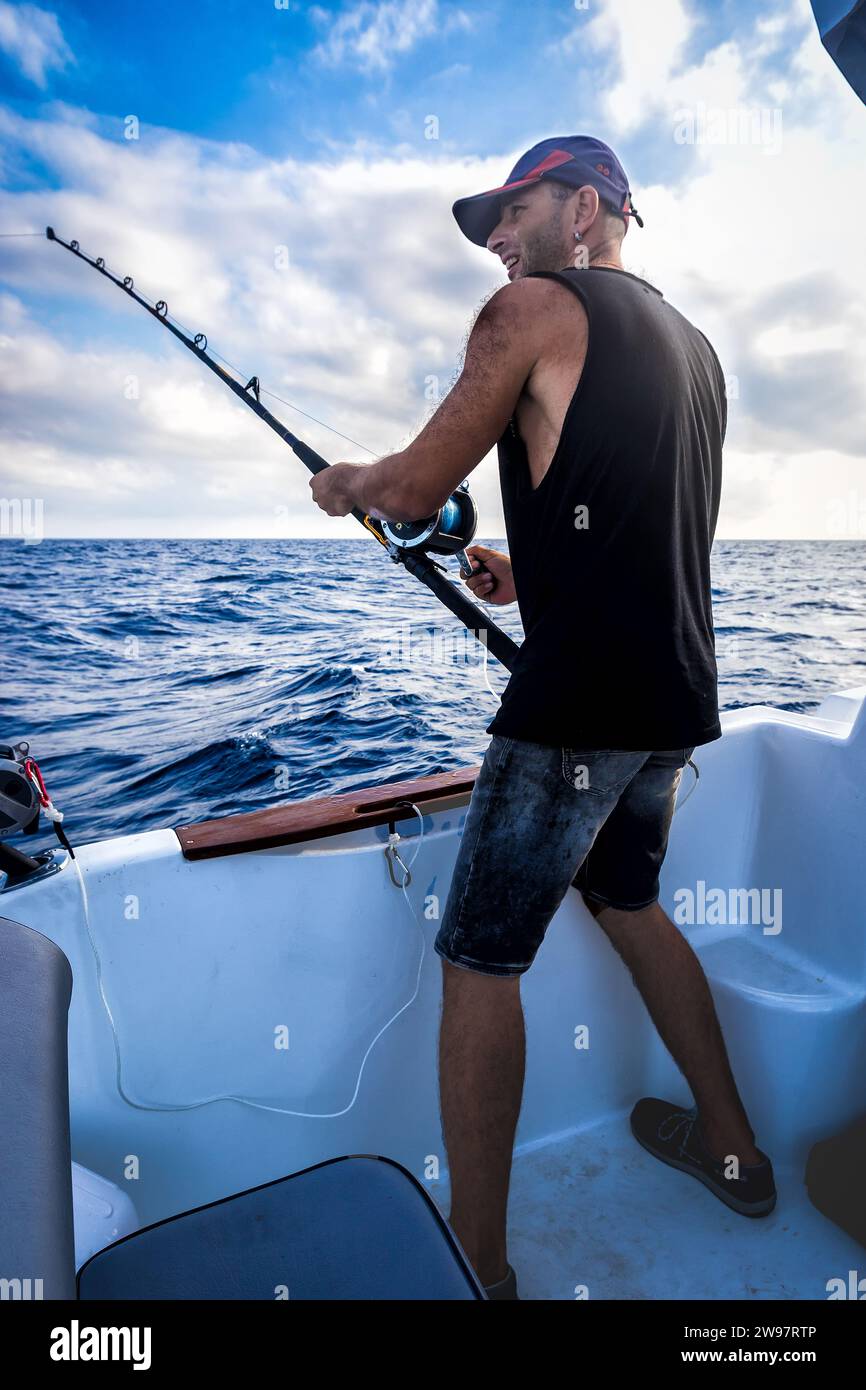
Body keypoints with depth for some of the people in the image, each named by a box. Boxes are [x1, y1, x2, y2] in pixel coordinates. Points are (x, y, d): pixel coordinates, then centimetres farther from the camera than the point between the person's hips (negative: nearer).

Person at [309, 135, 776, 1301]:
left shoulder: (535, 307, -2)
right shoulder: (693, 343, 21)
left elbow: (414, 490, -3)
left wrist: (341, 484, 17)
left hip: (579, 700, -9)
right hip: (679, 691, 9)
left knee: (480, 963, 2)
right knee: (628, 900, 26)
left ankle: (478, 1267, 14)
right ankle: (732, 1148, 40)